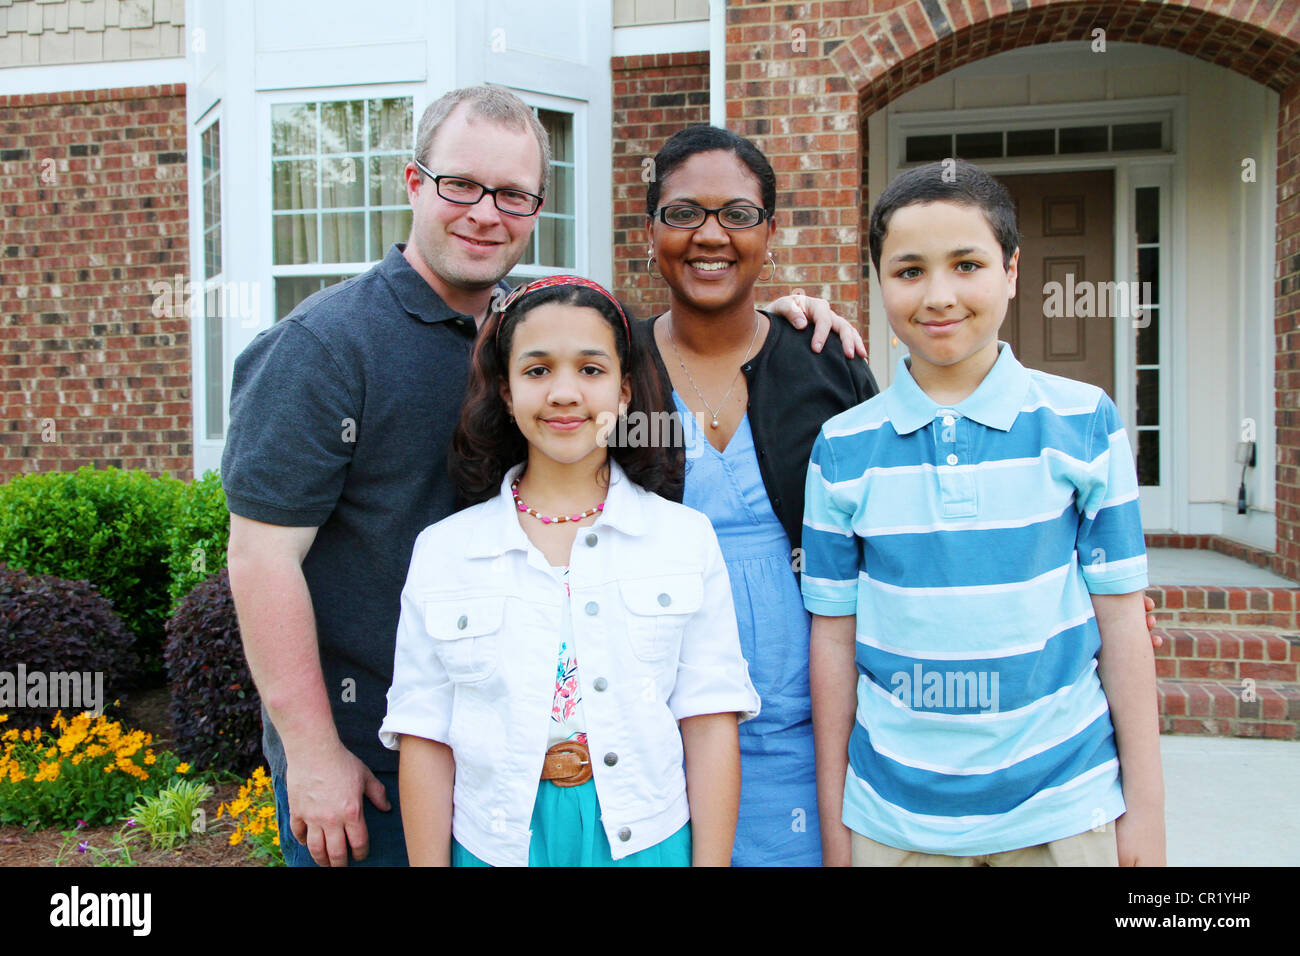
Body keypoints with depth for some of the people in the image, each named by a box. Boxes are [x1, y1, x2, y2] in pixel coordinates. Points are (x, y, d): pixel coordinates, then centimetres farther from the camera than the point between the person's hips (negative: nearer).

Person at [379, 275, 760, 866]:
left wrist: (711, 861, -7)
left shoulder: (686, 539, -3)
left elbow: (710, 728, -4)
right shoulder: (442, 551, -1)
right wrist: (429, 861, -3)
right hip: (497, 842, 1)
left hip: (647, 839, 0)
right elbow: (425, 741, -1)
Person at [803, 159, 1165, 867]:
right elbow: (834, 634, 0)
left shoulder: (1085, 424, -5)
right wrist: (833, 821, 5)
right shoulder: (841, 449, -3)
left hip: (1063, 812, 0)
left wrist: (1145, 810, 2)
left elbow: (1120, 619, -1)